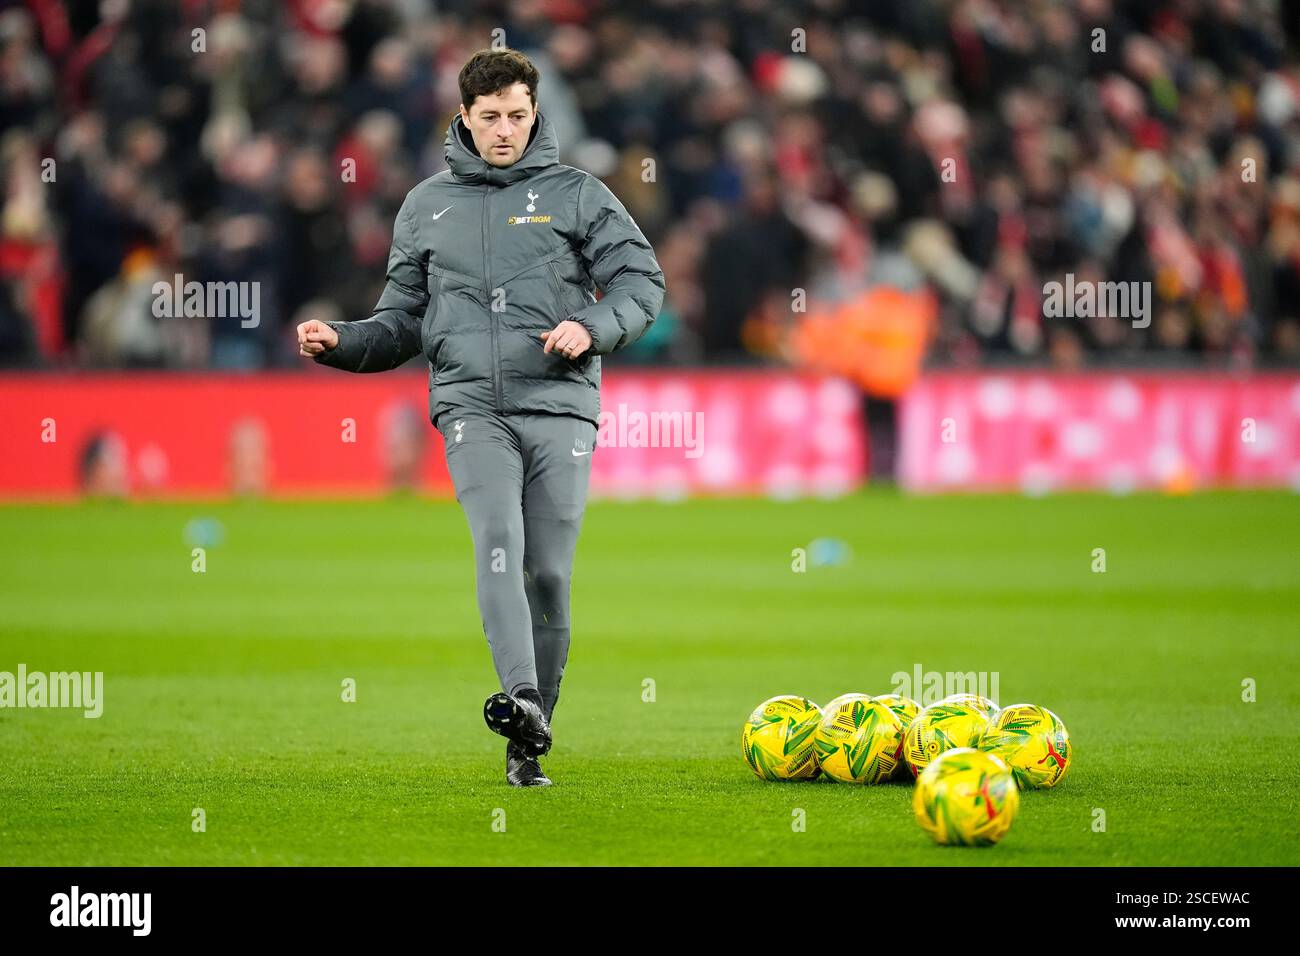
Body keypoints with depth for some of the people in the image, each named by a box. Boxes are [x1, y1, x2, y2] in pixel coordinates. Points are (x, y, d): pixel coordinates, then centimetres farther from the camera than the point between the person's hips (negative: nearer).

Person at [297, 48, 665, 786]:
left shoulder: (577, 194, 9)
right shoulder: (427, 207, 17)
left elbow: (643, 282, 5)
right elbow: (403, 322, 21)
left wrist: (593, 328, -13)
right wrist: (341, 343, 4)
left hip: (560, 406, 0)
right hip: (472, 406, 0)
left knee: (548, 573, -1)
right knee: (500, 543, -24)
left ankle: (528, 747, 8)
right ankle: (521, 700, -41)